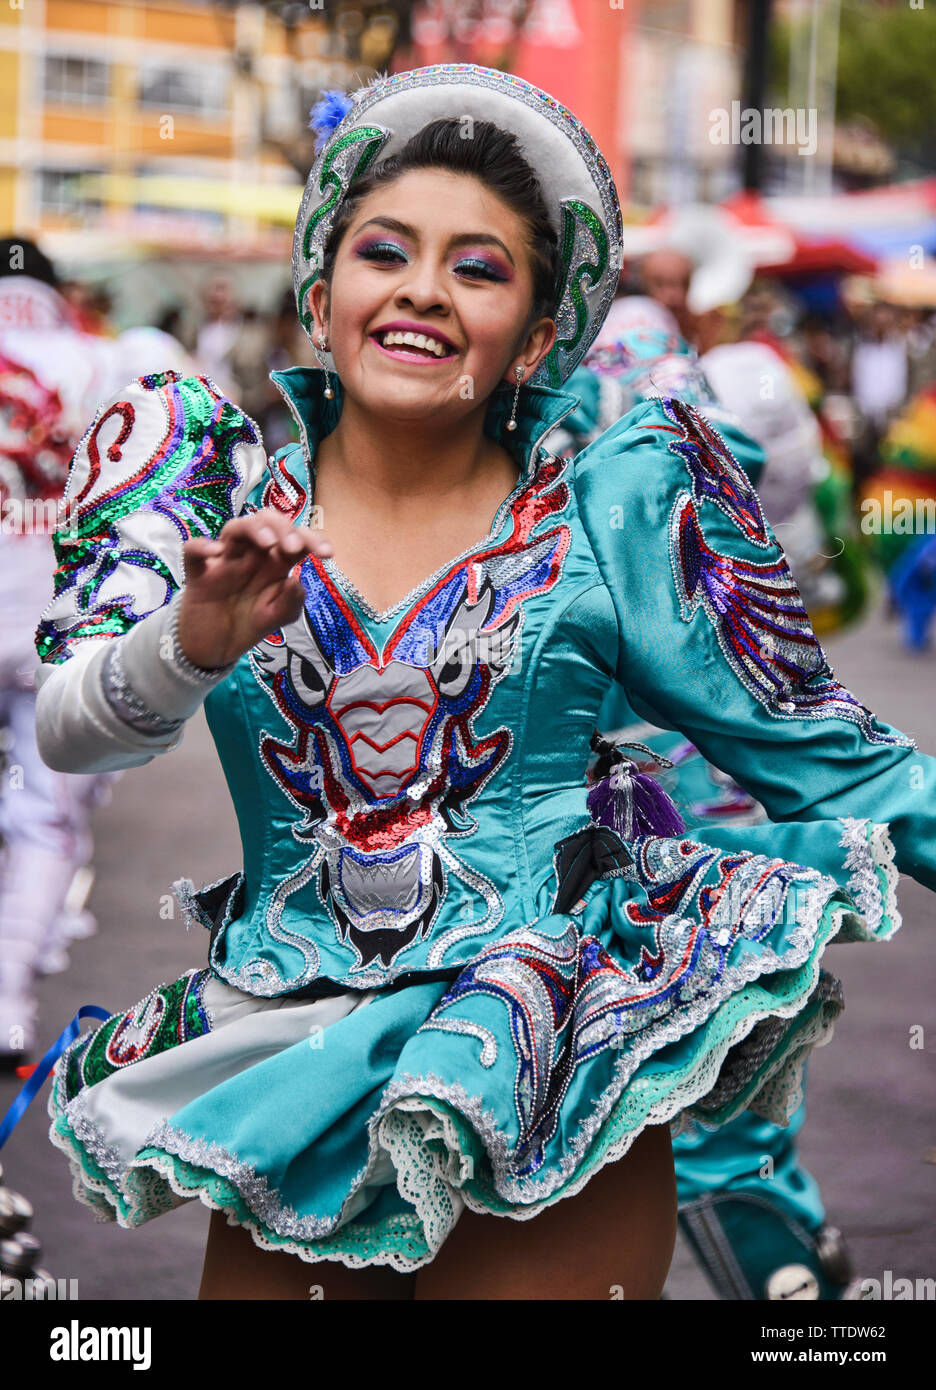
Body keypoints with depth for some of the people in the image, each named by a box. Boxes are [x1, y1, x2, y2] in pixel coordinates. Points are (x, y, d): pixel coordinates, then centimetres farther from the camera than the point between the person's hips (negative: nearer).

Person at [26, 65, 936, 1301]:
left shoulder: (610, 511, 1)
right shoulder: (221, 492, 3)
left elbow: (816, 751, 3)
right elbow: (70, 733, -9)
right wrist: (194, 643, -28)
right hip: (281, 1093, 2)